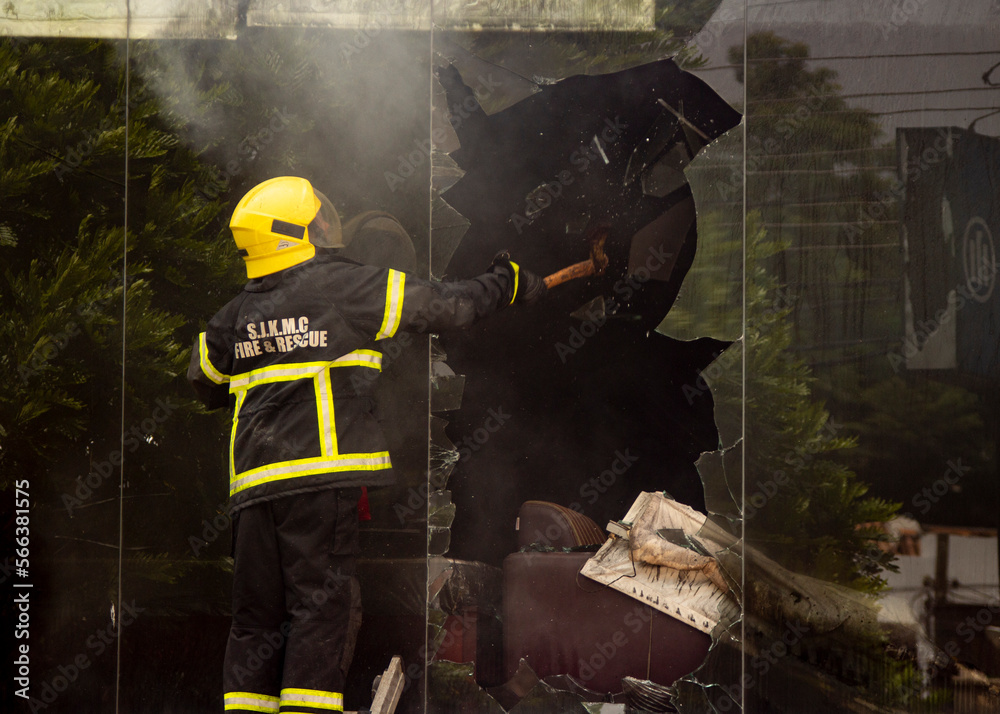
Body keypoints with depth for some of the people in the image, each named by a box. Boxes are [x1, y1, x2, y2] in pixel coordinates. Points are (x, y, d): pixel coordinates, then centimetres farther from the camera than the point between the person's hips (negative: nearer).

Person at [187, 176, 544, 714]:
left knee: (258, 615, 10)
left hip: (254, 482, 6)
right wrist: (507, 284, 19)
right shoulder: (347, 286, -2)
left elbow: (207, 387, 28)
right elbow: (446, 306, 4)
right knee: (319, 606, -4)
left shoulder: (236, 315, 14)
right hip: (319, 475, -6)